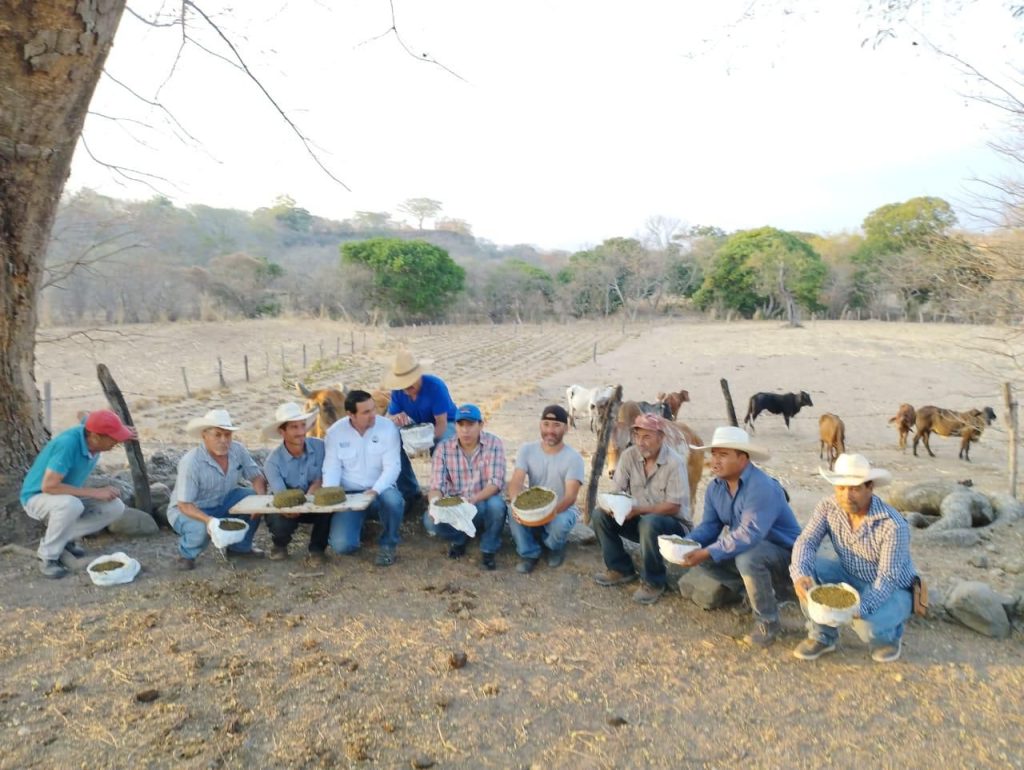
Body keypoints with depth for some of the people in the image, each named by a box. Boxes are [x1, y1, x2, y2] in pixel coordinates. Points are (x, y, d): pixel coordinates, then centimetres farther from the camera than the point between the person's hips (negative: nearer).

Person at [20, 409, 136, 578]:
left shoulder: (91, 434, -13)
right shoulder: (68, 443, -35)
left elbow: (85, 416, 12)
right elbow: (48, 486, -36)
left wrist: (119, 435, 1)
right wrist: (95, 492, -34)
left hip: (68, 496, 7)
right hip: (38, 497, -7)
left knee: (115, 507, -12)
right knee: (71, 505, -40)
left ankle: (64, 538, 5)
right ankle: (48, 556, -15)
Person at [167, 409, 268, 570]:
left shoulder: (238, 450, -14)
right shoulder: (190, 462, -28)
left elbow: (257, 477, -6)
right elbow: (184, 505, -27)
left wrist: (261, 497, -27)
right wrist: (208, 519, -44)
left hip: (221, 503, 5)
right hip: (188, 510, -5)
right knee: (202, 528, -36)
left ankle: (240, 546, 6)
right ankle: (186, 554, 1)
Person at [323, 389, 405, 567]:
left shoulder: (387, 427, -9)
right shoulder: (335, 432, -4)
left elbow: (392, 467, -13)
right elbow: (332, 468, -4)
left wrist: (375, 491, -29)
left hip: (380, 492, 0)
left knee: (393, 499, -37)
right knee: (342, 545, -18)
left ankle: (388, 544, -6)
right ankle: (357, 523, 21)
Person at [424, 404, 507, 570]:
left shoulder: (494, 444, -11)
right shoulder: (444, 448, -6)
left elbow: (496, 482, -20)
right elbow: (436, 485, -11)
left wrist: (474, 499, -38)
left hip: (483, 506, -1)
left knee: (496, 504, -35)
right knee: (430, 519, -27)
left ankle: (488, 550, -6)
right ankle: (459, 538, 7)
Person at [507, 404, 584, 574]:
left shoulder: (574, 457, -16)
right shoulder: (527, 450, -8)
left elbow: (571, 496, -25)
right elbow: (516, 483, -18)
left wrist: (552, 510, -46)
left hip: (563, 510, -1)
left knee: (560, 522, -36)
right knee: (514, 514, -31)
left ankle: (555, 547, 2)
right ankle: (529, 553, -4)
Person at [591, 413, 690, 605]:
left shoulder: (675, 462, -21)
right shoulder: (629, 455, -6)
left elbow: (674, 506, -23)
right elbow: (616, 490, -5)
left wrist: (639, 510, -33)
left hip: (673, 524, -5)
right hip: (639, 519, 6)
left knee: (649, 524, -37)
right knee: (600, 514, -14)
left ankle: (654, 582, -14)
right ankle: (621, 569, 1)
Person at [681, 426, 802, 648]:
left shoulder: (762, 488, -30)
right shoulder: (715, 487, -3)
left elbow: (748, 534, -38)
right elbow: (709, 525, -3)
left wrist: (707, 553, -39)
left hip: (784, 553, -8)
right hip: (748, 548, 8)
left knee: (747, 558, -37)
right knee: (702, 552, -9)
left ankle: (768, 622, -13)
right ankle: (756, 593, 10)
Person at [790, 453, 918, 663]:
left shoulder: (893, 526, -29)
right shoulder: (828, 506, -15)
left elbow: (888, 578, -28)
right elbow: (806, 541, -19)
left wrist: (861, 607, -44)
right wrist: (800, 575, -40)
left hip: (893, 589, -4)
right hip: (852, 578, 5)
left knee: (868, 625, -33)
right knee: (807, 569, -21)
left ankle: (889, 635, 7)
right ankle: (822, 636, -2)